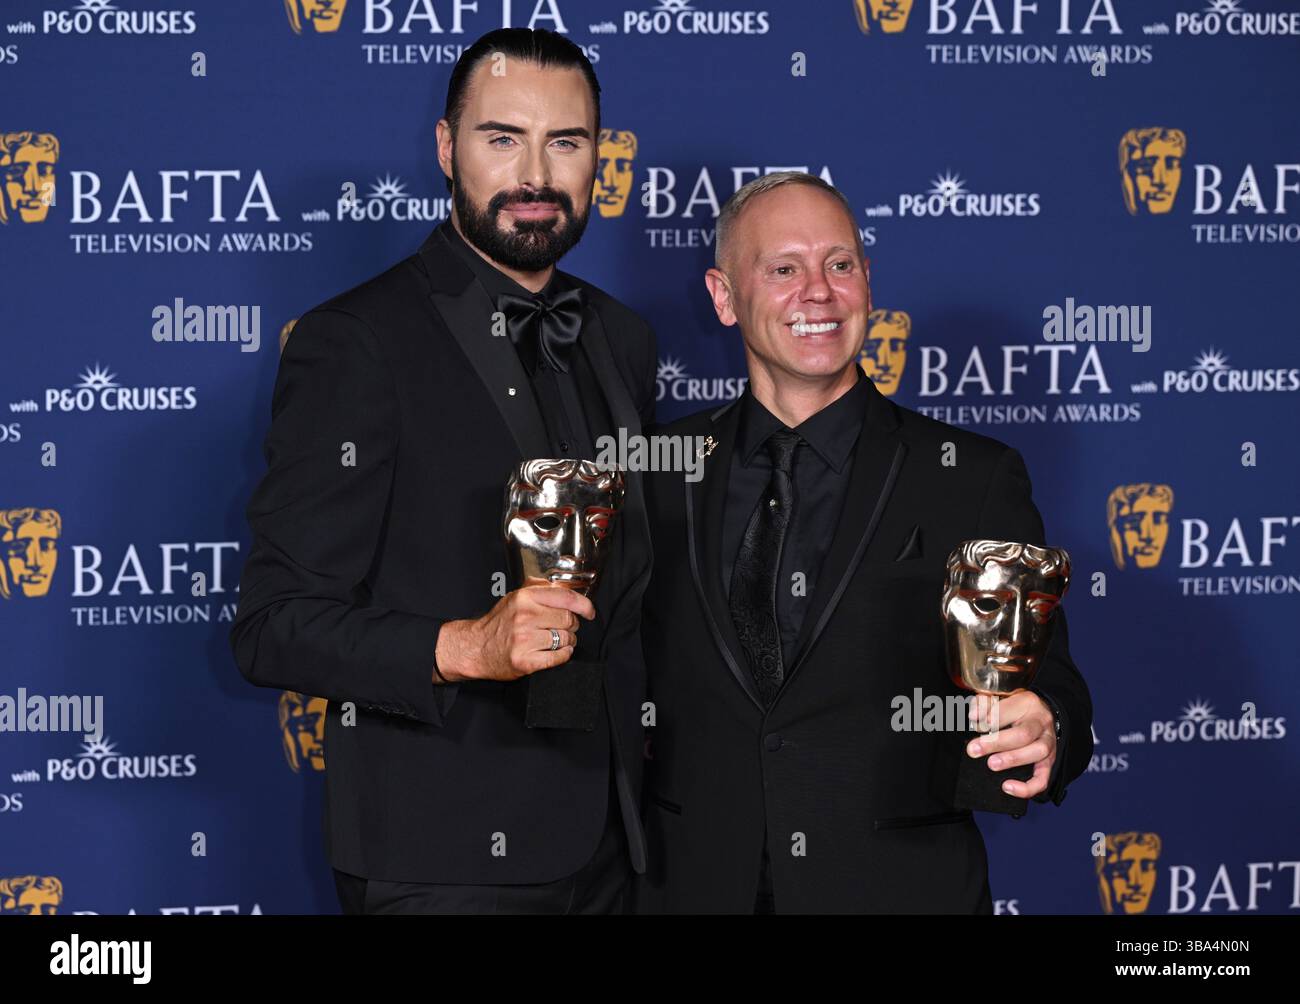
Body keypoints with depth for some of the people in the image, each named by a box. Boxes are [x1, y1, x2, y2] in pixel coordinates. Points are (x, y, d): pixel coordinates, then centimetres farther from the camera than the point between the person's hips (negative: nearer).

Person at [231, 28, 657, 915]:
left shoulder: (621, 341, 9)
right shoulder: (354, 344, -12)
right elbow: (274, 625, -14)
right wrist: (460, 649, -28)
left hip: (605, 842, 6)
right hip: (442, 863, -6)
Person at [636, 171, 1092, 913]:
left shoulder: (973, 481, -2)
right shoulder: (659, 474, 3)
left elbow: (1048, 685, -4)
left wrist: (1042, 736, -25)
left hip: (899, 887, -1)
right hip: (694, 885, 2)